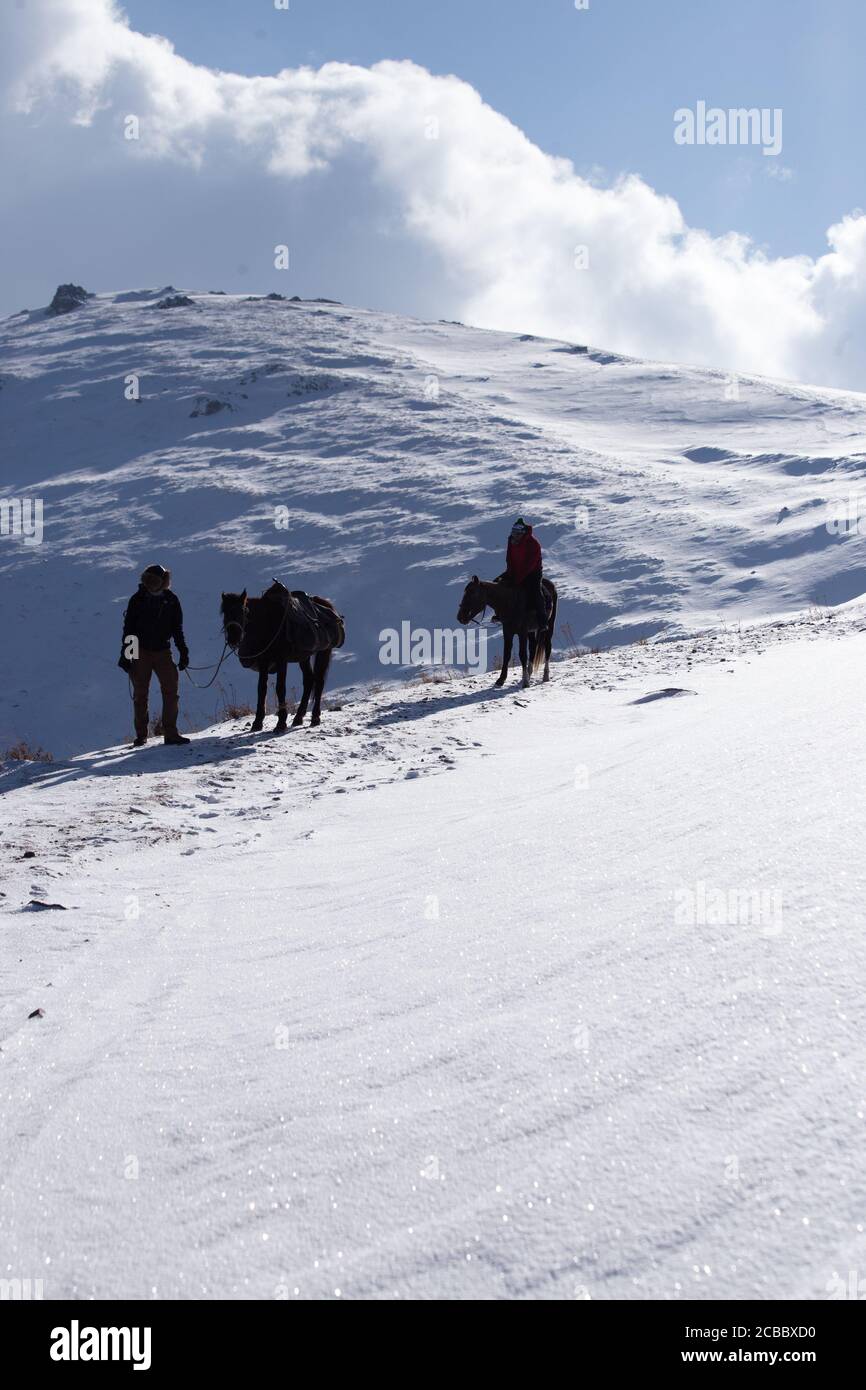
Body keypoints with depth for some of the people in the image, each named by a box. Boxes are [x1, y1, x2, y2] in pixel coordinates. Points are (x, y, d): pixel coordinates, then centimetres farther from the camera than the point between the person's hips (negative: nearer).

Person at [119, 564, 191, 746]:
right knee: (140, 694, 2)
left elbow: (177, 629, 11)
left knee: (171, 691, -8)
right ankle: (141, 735, 9)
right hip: (141, 652, -1)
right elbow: (128, 629, 1)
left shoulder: (171, 600, 3)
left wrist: (183, 651, 7)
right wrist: (126, 654, -4)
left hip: (162, 651, 1)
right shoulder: (137, 600, -2)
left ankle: (171, 733, -4)